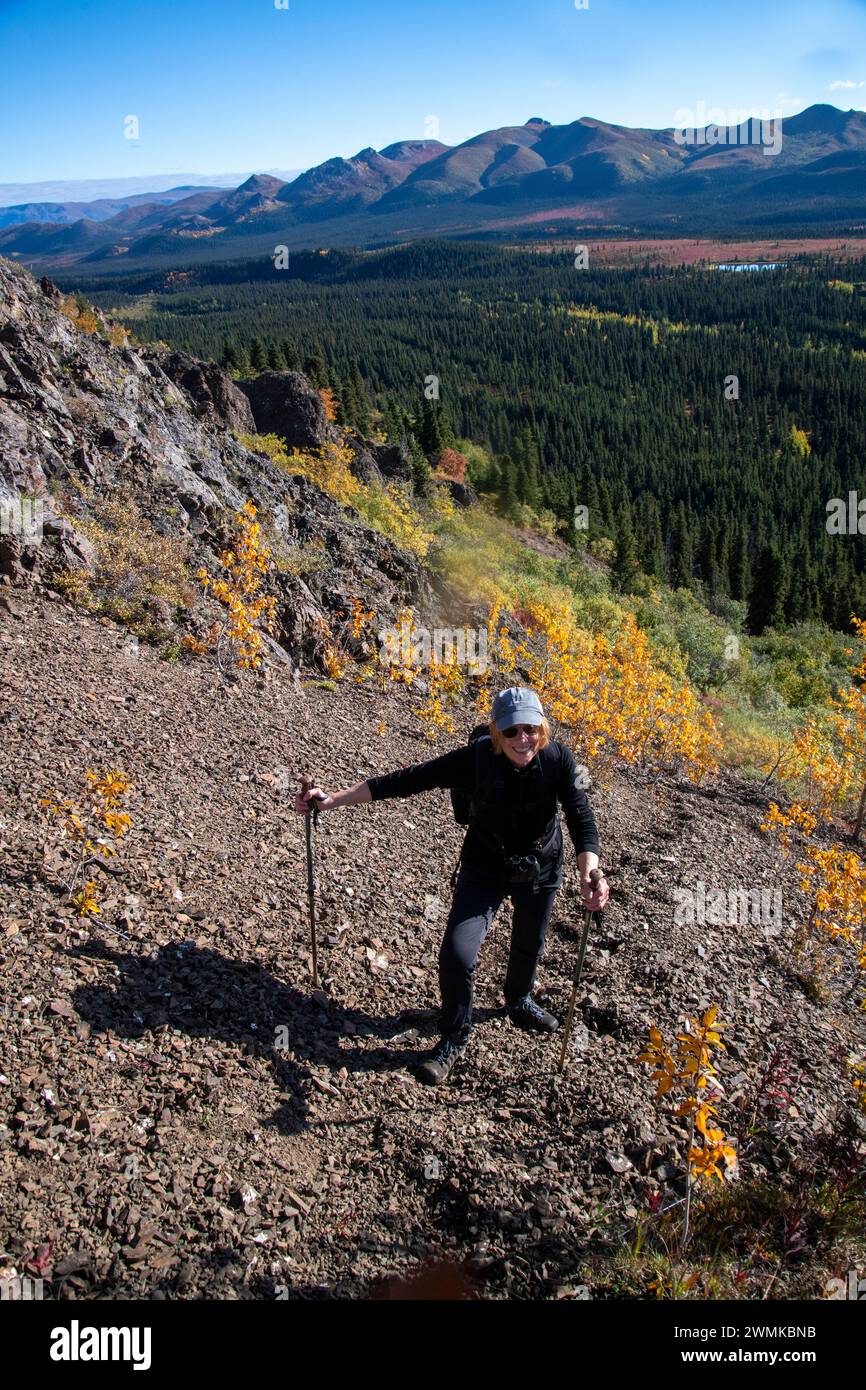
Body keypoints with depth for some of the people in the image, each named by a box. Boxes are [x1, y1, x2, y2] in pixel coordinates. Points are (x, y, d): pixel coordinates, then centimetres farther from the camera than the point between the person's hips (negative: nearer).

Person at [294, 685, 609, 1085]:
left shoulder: (558, 759, -23)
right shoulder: (476, 757, -26)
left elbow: (581, 819, -26)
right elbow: (410, 779, -25)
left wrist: (589, 874, -46)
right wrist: (333, 799, -27)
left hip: (540, 870, 2)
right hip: (485, 868, -2)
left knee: (529, 947, 23)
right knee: (456, 956, -14)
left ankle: (520, 1003, 58)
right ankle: (454, 1038, 14)